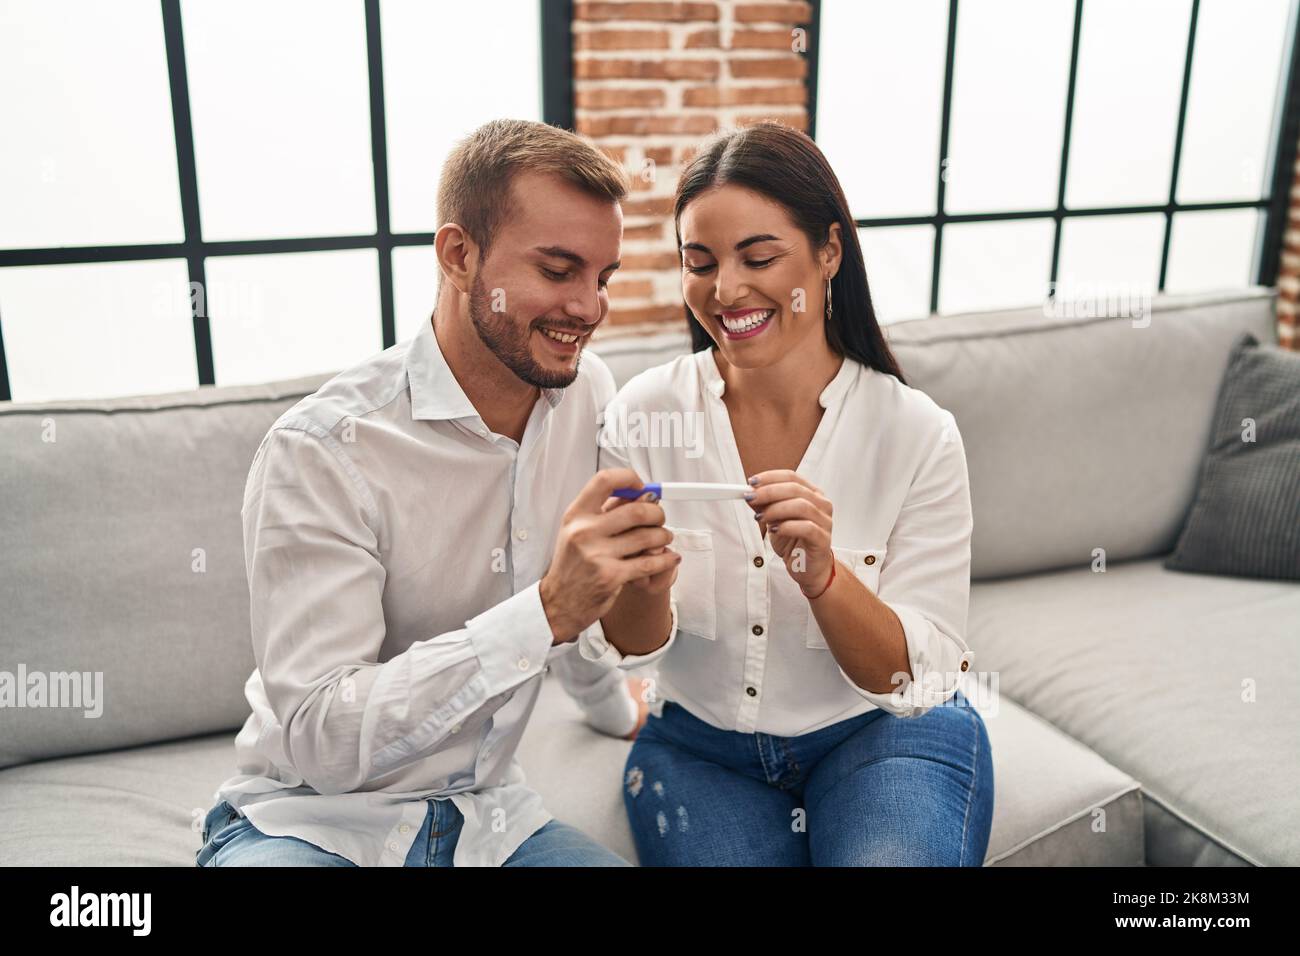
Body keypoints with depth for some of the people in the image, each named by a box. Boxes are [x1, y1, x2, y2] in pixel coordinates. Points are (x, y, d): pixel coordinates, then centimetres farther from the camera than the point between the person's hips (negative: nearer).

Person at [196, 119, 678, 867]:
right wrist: (547, 611, -34)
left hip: (485, 816, 5)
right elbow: (321, 739, -26)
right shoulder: (320, 450, -20)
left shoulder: (587, 395, -2)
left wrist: (613, 709, 30)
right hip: (315, 822, -5)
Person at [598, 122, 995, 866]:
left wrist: (821, 573, -31)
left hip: (881, 735, 0)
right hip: (701, 741, 1)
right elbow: (633, 647, -4)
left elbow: (919, 679, -12)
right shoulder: (644, 414, -10)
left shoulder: (918, 433, -13)